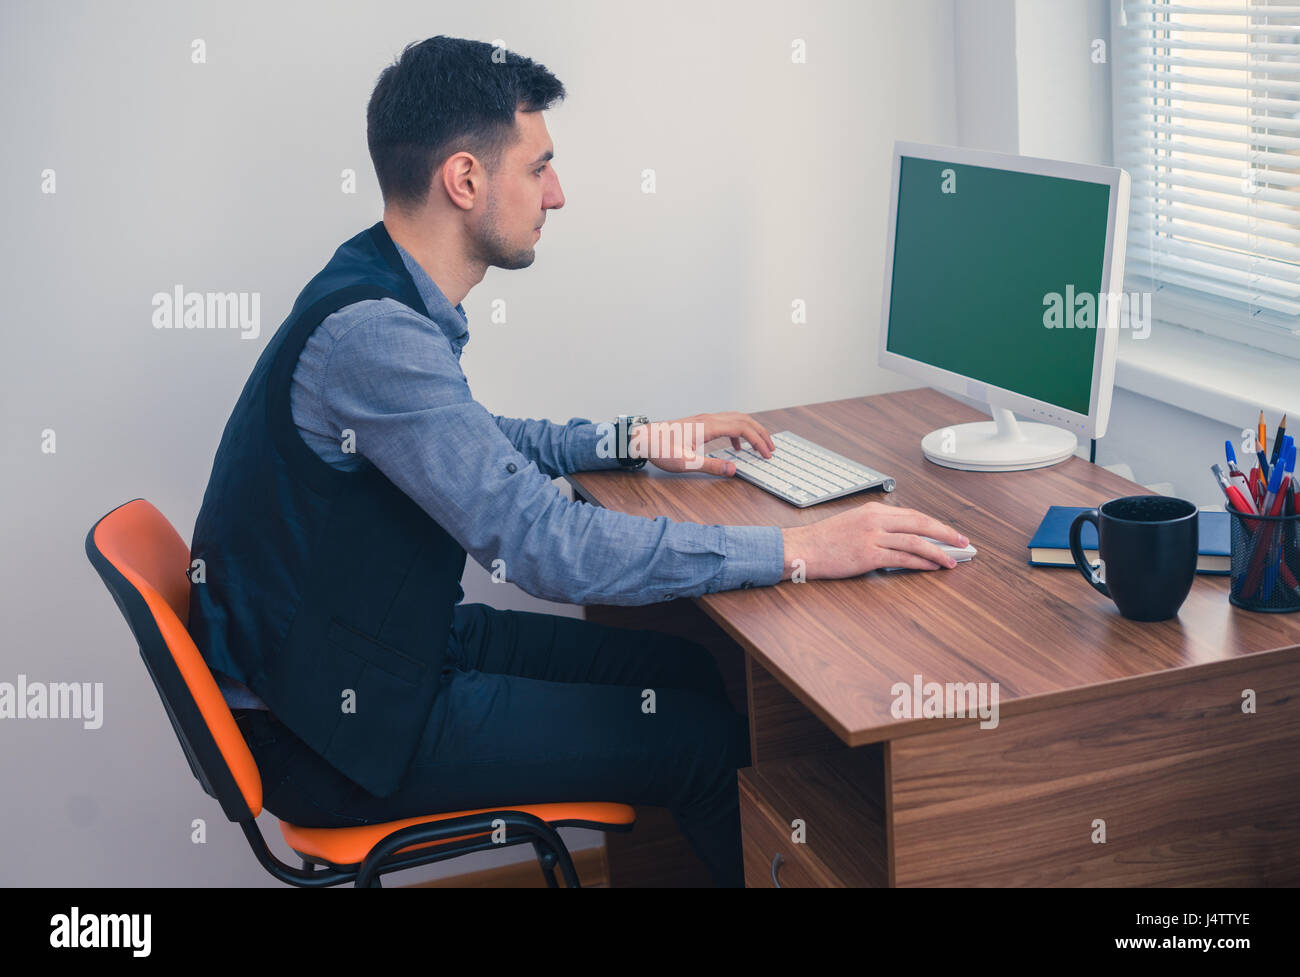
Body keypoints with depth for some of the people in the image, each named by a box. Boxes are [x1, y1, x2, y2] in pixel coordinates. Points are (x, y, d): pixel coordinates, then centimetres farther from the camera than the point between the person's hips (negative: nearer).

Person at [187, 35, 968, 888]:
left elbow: (471, 445, 23)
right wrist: (801, 550, -26)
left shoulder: (386, 293, 4)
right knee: (709, 739, -8)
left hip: (386, 642, 9)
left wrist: (642, 441, 16)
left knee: (689, 670, 9)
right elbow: (548, 545, -31)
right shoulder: (370, 332, -28)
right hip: (330, 723, -9)